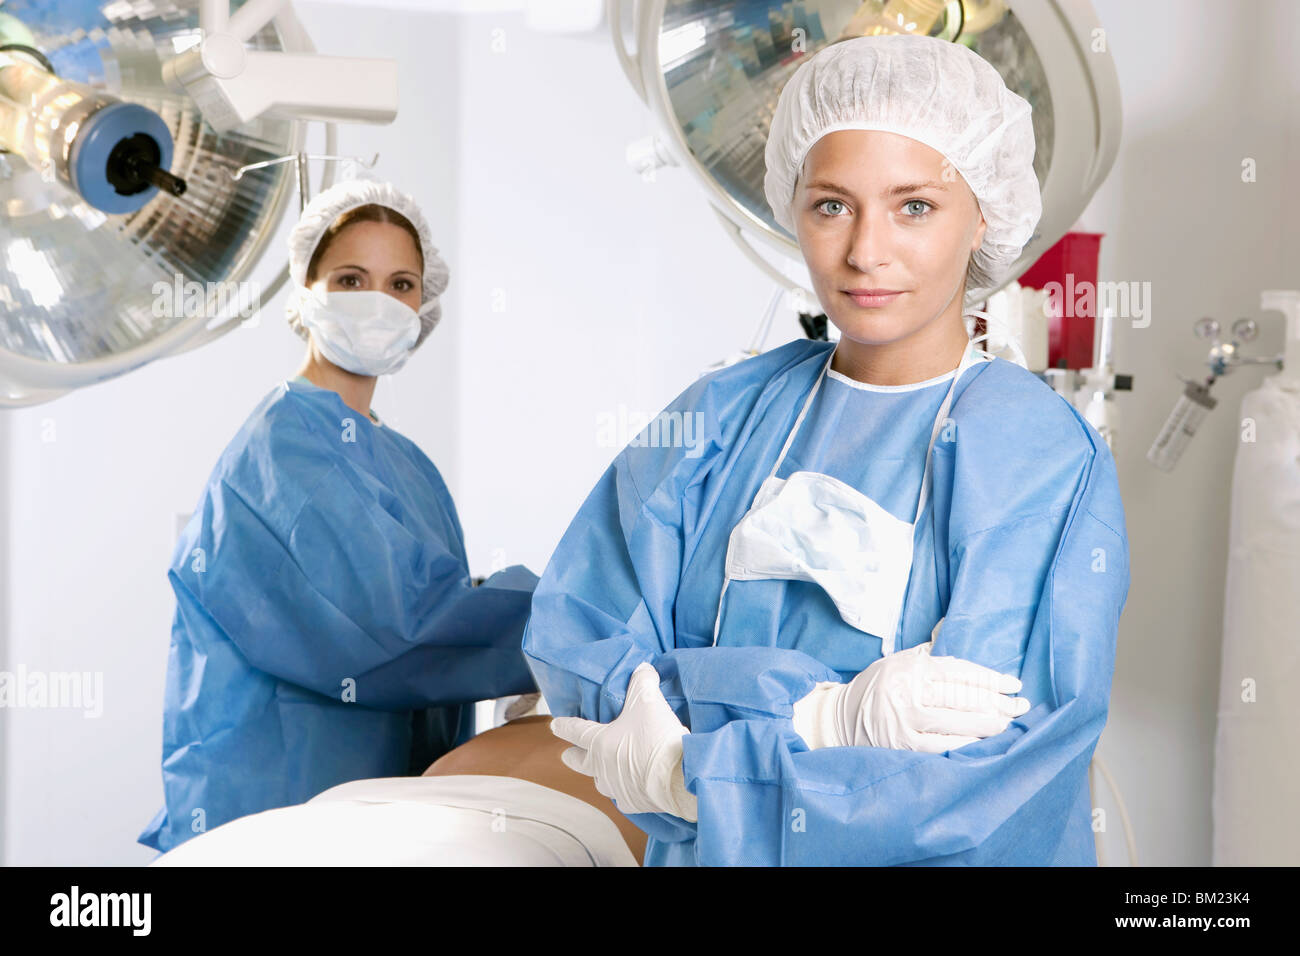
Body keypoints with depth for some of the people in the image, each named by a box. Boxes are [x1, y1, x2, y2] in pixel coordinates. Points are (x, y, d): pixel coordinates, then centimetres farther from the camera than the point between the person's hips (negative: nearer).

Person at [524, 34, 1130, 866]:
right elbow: (574, 651, -13)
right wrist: (817, 713, -26)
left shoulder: (1046, 453, -15)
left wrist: (681, 774, -19)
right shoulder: (725, 415, -5)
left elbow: (985, 775, -23)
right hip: (706, 854, 3)